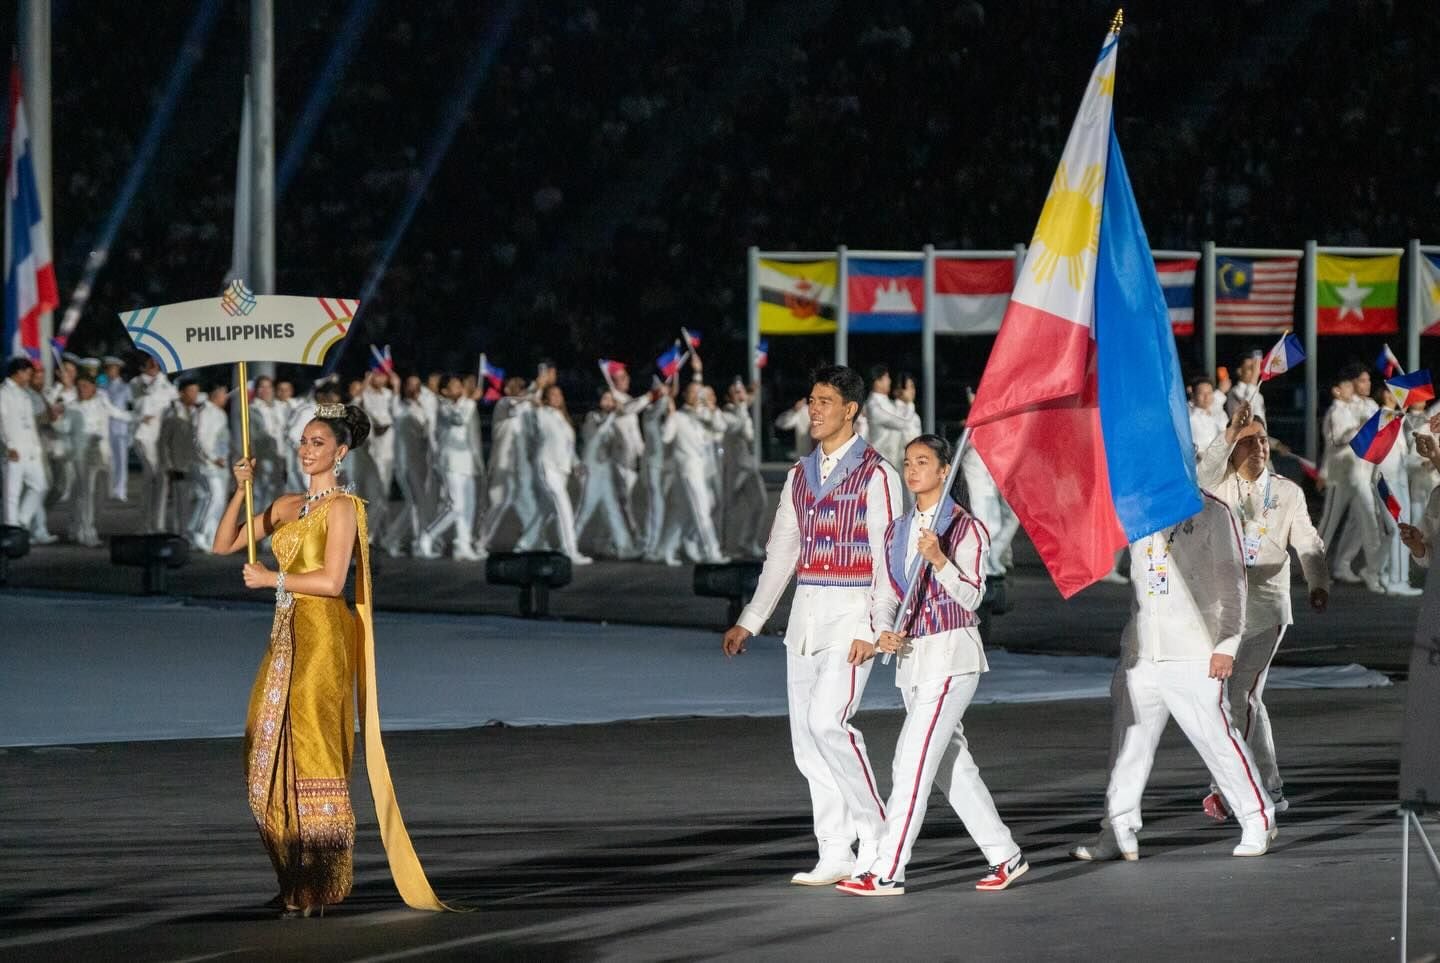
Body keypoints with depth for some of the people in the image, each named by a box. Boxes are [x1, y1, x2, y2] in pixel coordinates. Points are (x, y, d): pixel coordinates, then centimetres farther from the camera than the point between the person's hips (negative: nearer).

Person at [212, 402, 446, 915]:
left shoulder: (341, 507, -7)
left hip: (322, 635, -8)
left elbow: (332, 581, -16)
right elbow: (224, 546, 15)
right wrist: (241, 490, 4)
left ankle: (321, 886, -4)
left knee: (312, 754, -8)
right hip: (288, 634, 8)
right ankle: (293, 882, 10)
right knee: (270, 752, 4)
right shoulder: (288, 505, 16)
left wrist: (272, 579, -9)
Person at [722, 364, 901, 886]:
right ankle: (836, 856, 7)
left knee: (828, 721, -20)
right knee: (807, 738, 3)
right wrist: (750, 621, 14)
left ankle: (875, 831, -4)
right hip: (805, 610, 7)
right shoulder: (801, 475, 15)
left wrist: (872, 629, -17)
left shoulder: (876, 475, -5)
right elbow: (781, 553, 18)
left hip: (851, 613, -7)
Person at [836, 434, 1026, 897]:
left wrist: (938, 559, -28)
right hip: (911, 656, 7)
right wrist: (884, 632, -7)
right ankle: (1005, 856, 21)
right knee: (954, 764, 11)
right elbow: (883, 593, 12)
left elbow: (971, 596, -13)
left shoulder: (965, 527, -7)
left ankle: (887, 871, -13)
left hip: (951, 655, -7)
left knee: (912, 762, -12)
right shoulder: (897, 530, 13)